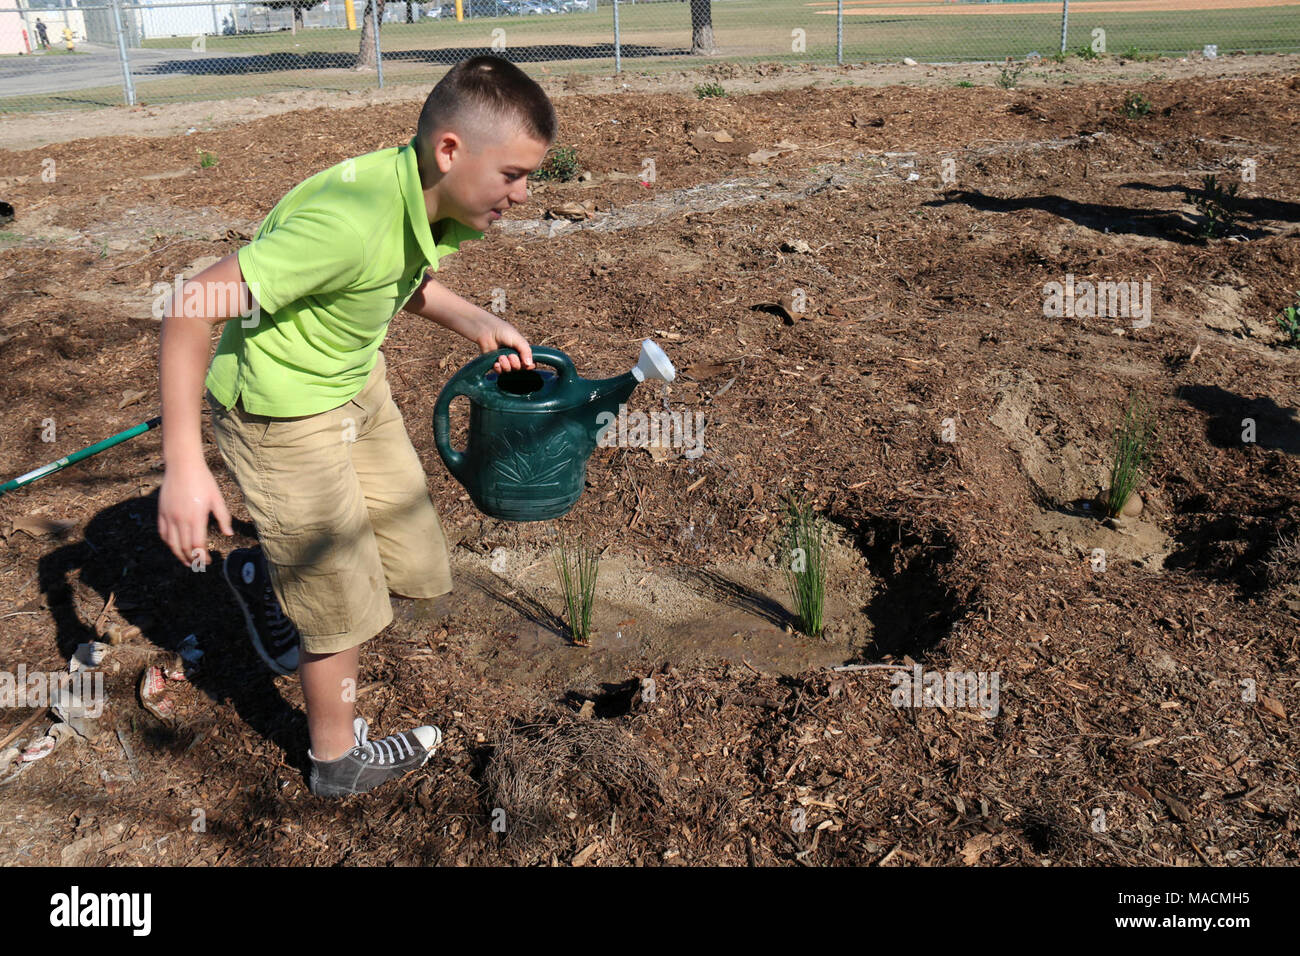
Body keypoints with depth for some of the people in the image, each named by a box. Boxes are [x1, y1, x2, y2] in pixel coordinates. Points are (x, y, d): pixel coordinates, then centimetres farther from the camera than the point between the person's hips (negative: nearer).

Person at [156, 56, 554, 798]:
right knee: (347, 607, 7)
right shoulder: (349, 221, -35)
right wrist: (184, 465, -32)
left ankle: (267, 575, 39)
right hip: (283, 413, -8)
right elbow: (193, 307, -32)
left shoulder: (438, 207, -9)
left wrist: (473, 320, -5)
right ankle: (339, 760, 35)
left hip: (358, 384, 8)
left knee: (416, 566, 14)